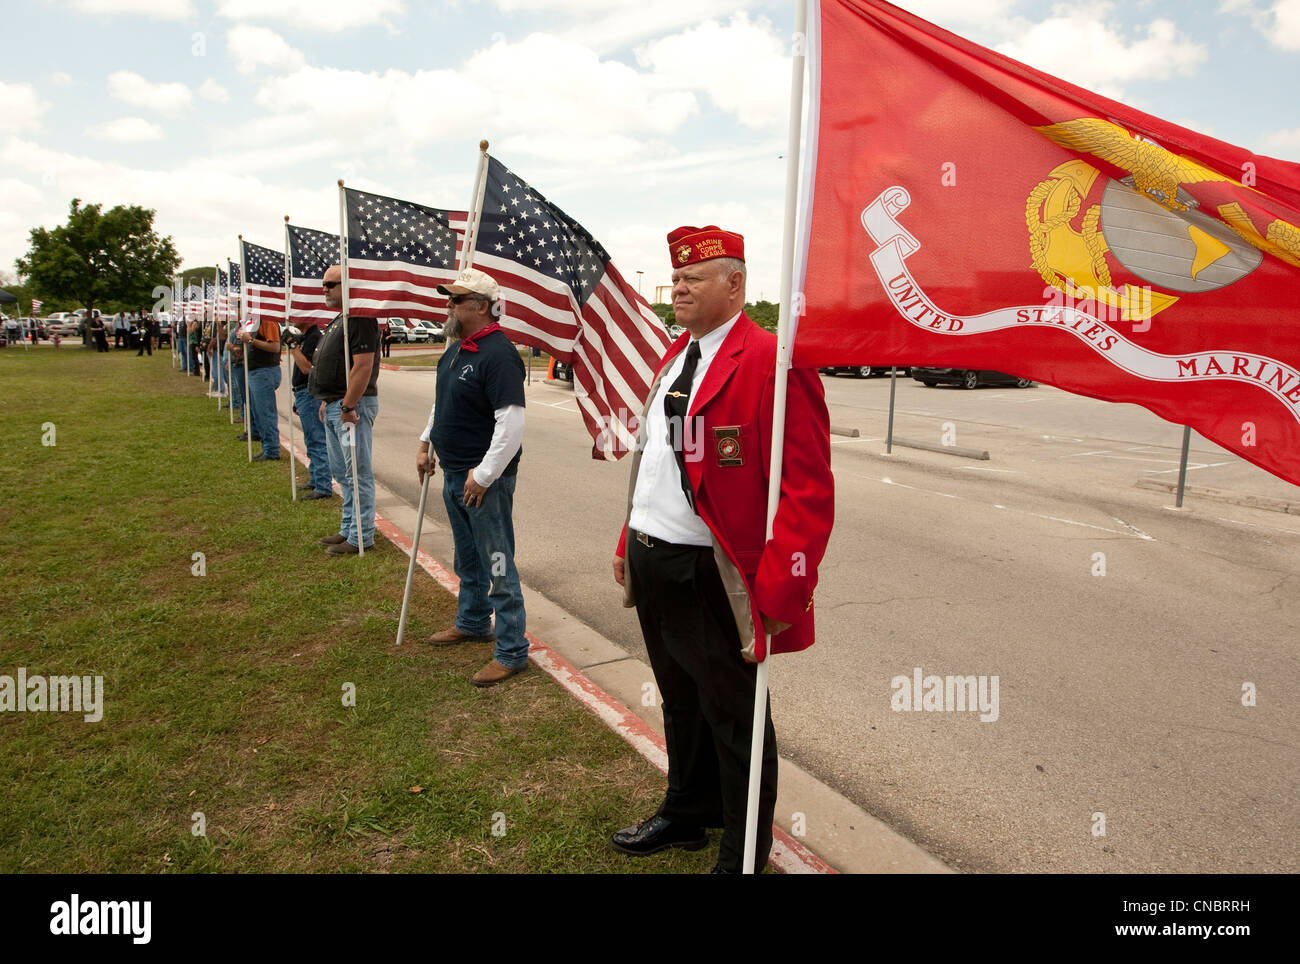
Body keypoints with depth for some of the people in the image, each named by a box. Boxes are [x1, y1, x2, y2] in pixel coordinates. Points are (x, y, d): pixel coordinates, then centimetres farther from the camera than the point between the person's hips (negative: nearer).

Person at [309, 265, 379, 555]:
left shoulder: (359, 319, -16)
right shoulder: (338, 320, 17)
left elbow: (363, 366, -23)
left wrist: (348, 406, -23)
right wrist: (327, 401, 20)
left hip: (351, 405, -11)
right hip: (333, 406, 11)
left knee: (358, 474, -4)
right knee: (342, 473, 17)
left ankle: (361, 537, 3)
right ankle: (348, 529, 28)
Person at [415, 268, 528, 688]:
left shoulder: (498, 354, -20)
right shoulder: (455, 352, 11)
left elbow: (512, 423, -27)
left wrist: (484, 475, -24)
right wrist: (426, 443, 20)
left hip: (485, 480, -10)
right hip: (454, 474, 10)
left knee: (497, 566, -2)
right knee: (467, 558, 24)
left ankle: (511, 651, 9)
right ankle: (472, 621, 43)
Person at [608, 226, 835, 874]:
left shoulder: (772, 362, -17)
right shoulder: (676, 356, 12)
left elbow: (808, 492, -21)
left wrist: (779, 595, -23)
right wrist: (629, 543, 16)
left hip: (711, 577, -8)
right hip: (652, 563, 8)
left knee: (734, 718, 10)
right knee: (680, 702, 24)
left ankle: (742, 856, 31)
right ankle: (687, 815, 47)